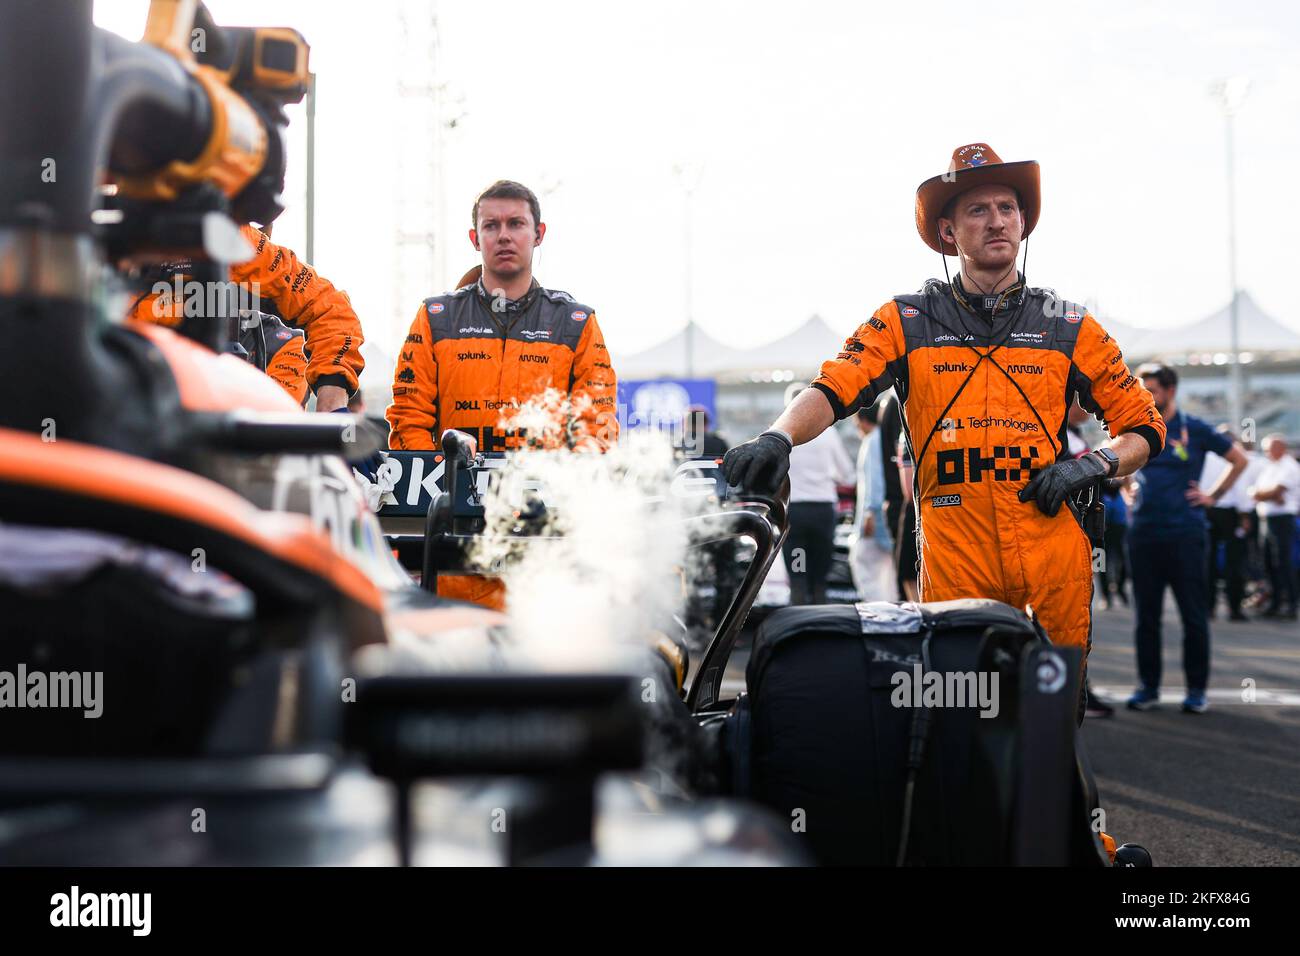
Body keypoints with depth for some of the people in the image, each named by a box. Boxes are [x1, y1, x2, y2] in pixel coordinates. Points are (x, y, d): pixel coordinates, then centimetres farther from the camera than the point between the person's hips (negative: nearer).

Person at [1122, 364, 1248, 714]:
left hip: (1185, 535, -3)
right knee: (1146, 615, 6)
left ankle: (1197, 689, 7)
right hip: (1142, 535, 3)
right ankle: (1148, 687, 14)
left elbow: (1239, 459, 8)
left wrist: (1213, 496, 3)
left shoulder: (1194, 430, 0)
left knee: (1193, 615, 0)